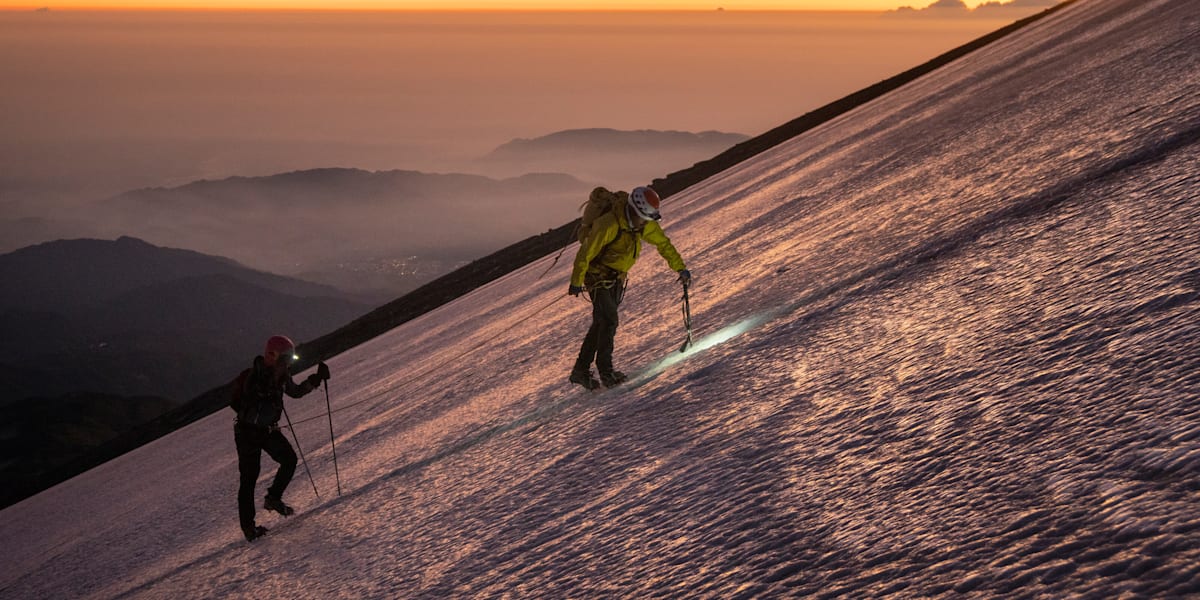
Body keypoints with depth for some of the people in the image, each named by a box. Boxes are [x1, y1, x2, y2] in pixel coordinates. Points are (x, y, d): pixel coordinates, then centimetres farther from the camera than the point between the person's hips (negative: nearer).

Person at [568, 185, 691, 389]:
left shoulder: (645, 225, -7)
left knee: (601, 323, 8)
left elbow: (663, 243, 7)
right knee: (609, 320, -16)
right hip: (598, 275, -7)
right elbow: (586, 252, -23)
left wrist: (680, 268, 7)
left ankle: (581, 370, 14)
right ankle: (605, 371, -10)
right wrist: (576, 282, -19)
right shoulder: (608, 225, -29)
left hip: (617, 278, 7)